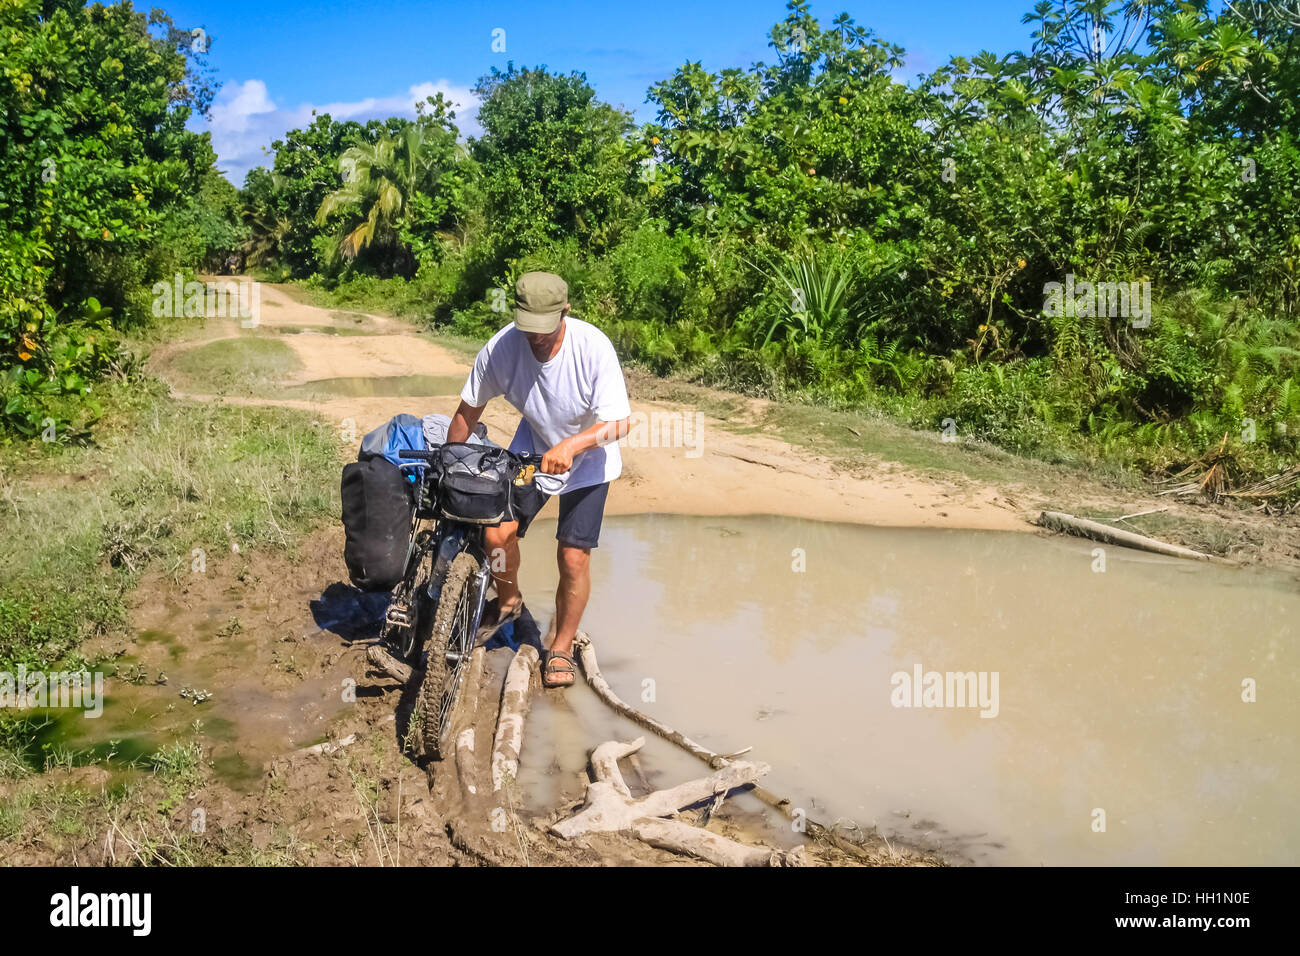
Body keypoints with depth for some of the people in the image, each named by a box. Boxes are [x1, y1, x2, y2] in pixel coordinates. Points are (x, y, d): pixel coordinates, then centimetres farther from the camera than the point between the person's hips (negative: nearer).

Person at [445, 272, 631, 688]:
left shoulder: (593, 347, -29)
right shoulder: (500, 347, -21)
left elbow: (617, 423, -30)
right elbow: (468, 411, -8)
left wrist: (570, 445, -47)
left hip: (587, 459, -2)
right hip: (532, 450, 2)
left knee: (573, 558, -7)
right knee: (497, 532, -14)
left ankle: (561, 648, 16)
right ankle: (508, 602, 20)